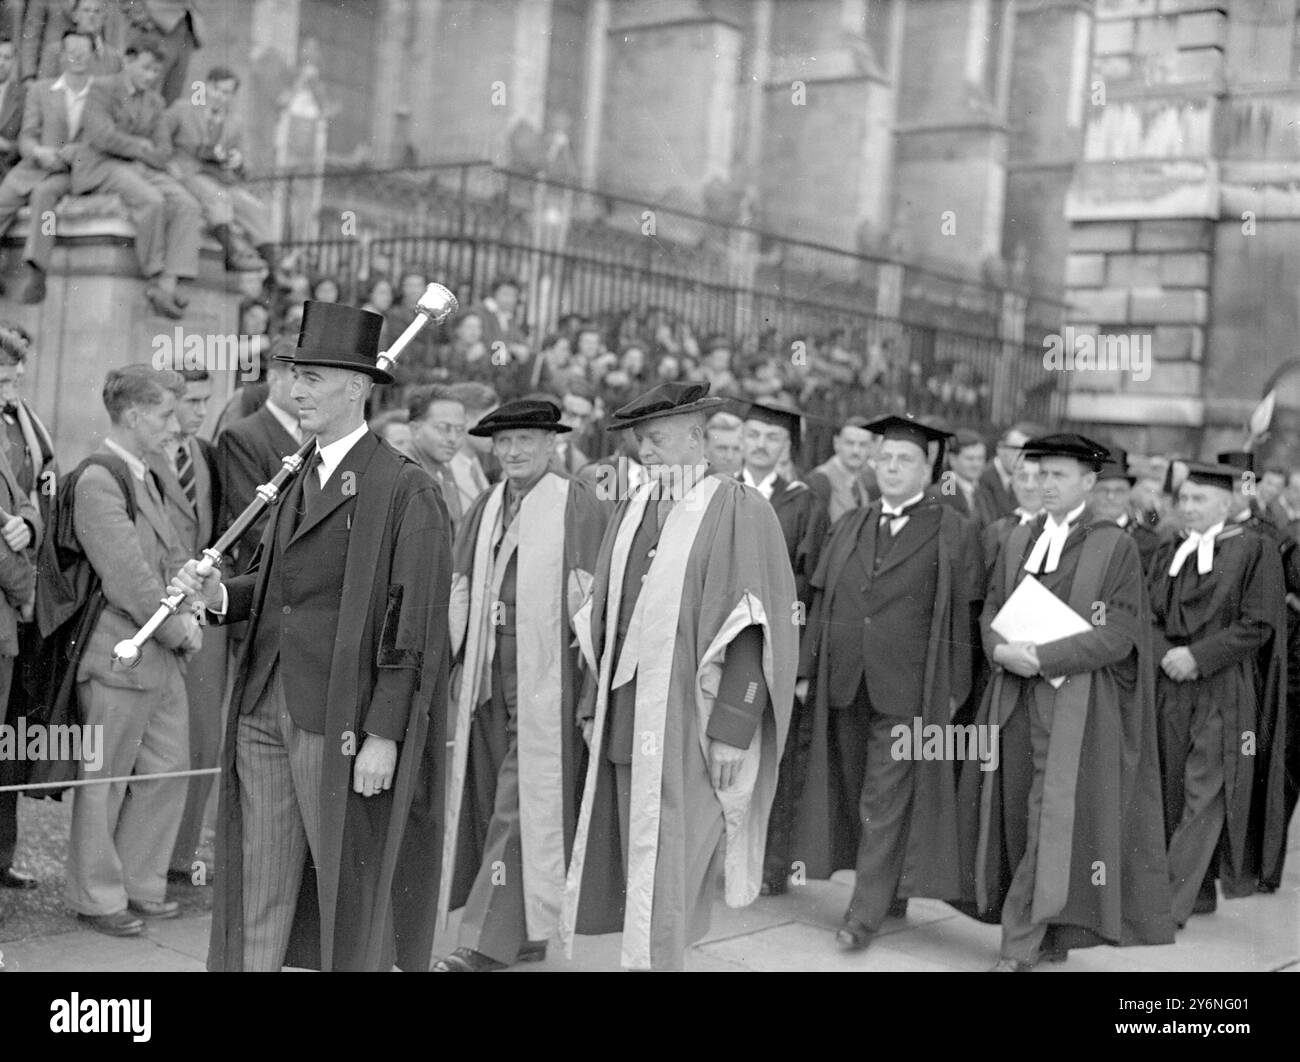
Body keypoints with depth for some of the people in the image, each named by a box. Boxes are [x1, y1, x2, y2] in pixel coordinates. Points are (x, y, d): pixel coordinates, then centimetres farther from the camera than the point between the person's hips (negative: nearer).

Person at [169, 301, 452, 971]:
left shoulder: (406, 492, -10)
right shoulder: (299, 480, 14)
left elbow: (414, 627, -13)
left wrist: (384, 735, -16)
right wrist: (220, 594, 1)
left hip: (342, 725, -7)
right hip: (264, 711, 7)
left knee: (350, 898, 5)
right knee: (256, 895, 11)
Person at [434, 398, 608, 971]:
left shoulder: (578, 505, -6)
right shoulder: (485, 509, 13)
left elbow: (591, 594, -9)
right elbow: (462, 590, 14)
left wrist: (589, 668, -14)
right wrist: (450, 660, 7)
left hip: (545, 675, -7)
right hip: (487, 673, 7)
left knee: (522, 805, -5)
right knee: (491, 800, 11)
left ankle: (491, 942, 0)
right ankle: (526, 936, 23)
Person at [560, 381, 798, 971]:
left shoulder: (741, 512, -7)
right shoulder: (630, 512, 12)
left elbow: (756, 628, -12)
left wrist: (732, 728, -17)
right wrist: (595, 706, 14)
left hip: (692, 725, -6)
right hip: (627, 722, 6)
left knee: (666, 876, -5)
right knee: (636, 867, 11)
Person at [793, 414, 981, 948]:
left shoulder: (952, 531, -1)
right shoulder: (850, 526, 12)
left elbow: (963, 615, -4)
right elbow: (821, 601, 11)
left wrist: (954, 687, -9)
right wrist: (808, 669, 7)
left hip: (908, 687, -5)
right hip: (845, 682, 5)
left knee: (885, 799, -3)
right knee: (855, 792, 13)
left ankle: (866, 911, 3)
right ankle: (890, 890, 28)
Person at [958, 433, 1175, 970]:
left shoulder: (1115, 546, -3)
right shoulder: (1018, 541, 13)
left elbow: (1120, 633, -10)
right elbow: (991, 609, 13)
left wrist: (1044, 656, -18)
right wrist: (1002, 649, -10)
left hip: (1074, 702, -5)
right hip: (1014, 697, 5)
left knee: (1052, 817, -8)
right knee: (1019, 815, 7)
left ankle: (1019, 945, -3)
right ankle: (1055, 936, 20)